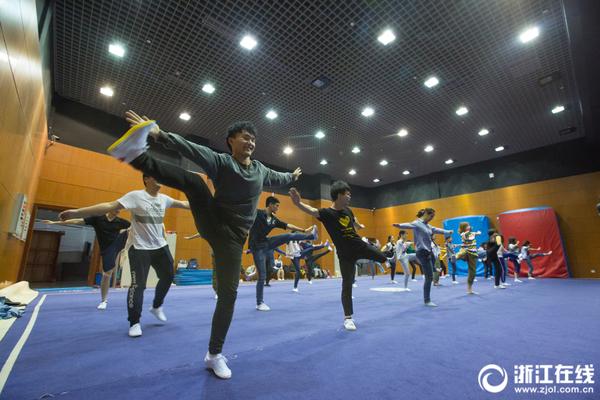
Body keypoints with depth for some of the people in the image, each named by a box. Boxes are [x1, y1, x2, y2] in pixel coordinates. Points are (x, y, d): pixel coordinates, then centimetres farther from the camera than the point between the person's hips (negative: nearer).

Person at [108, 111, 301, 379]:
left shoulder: (261, 170, 11)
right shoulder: (221, 161, -5)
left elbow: (278, 178, 32)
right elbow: (192, 149, -23)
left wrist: (292, 177, 51)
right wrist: (159, 134, -39)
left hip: (232, 237, 3)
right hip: (210, 224, -2)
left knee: (228, 293, -2)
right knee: (193, 180, -25)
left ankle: (214, 354, 15)